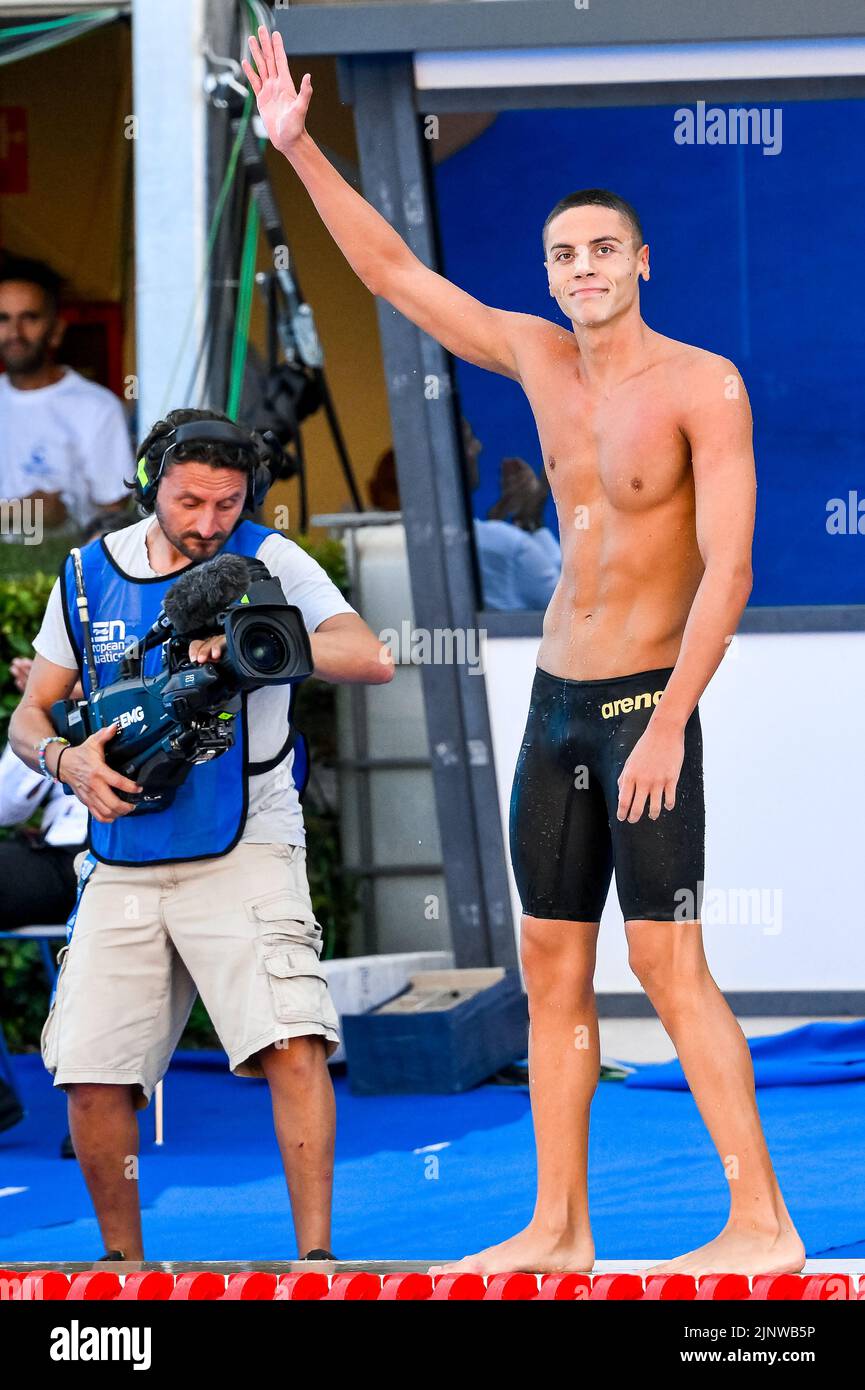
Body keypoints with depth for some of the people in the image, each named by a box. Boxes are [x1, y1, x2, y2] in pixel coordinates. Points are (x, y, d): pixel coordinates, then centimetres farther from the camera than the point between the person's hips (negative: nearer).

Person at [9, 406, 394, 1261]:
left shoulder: (269, 562, -2)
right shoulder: (91, 574, 9)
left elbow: (370, 660, -15)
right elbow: (29, 717, 14)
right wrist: (67, 759, -8)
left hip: (245, 853, -3)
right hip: (124, 863, 3)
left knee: (293, 1045, -21)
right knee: (91, 1078, -2)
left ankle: (315, 1259, -14)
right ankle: (123, 1262, 18)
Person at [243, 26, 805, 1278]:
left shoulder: (704, 387, -12)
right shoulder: (539, 357, 6)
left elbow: (728, 572, -17)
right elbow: (393, 271, 13)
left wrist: (669, 725, -22)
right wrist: (299, 150, 7)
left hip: (648, 703, -7)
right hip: (555, 698, 7)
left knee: (667, 965, -11)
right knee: (552, 967, 7)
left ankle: (764, 1222, -8)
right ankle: (560, 1224, 12)